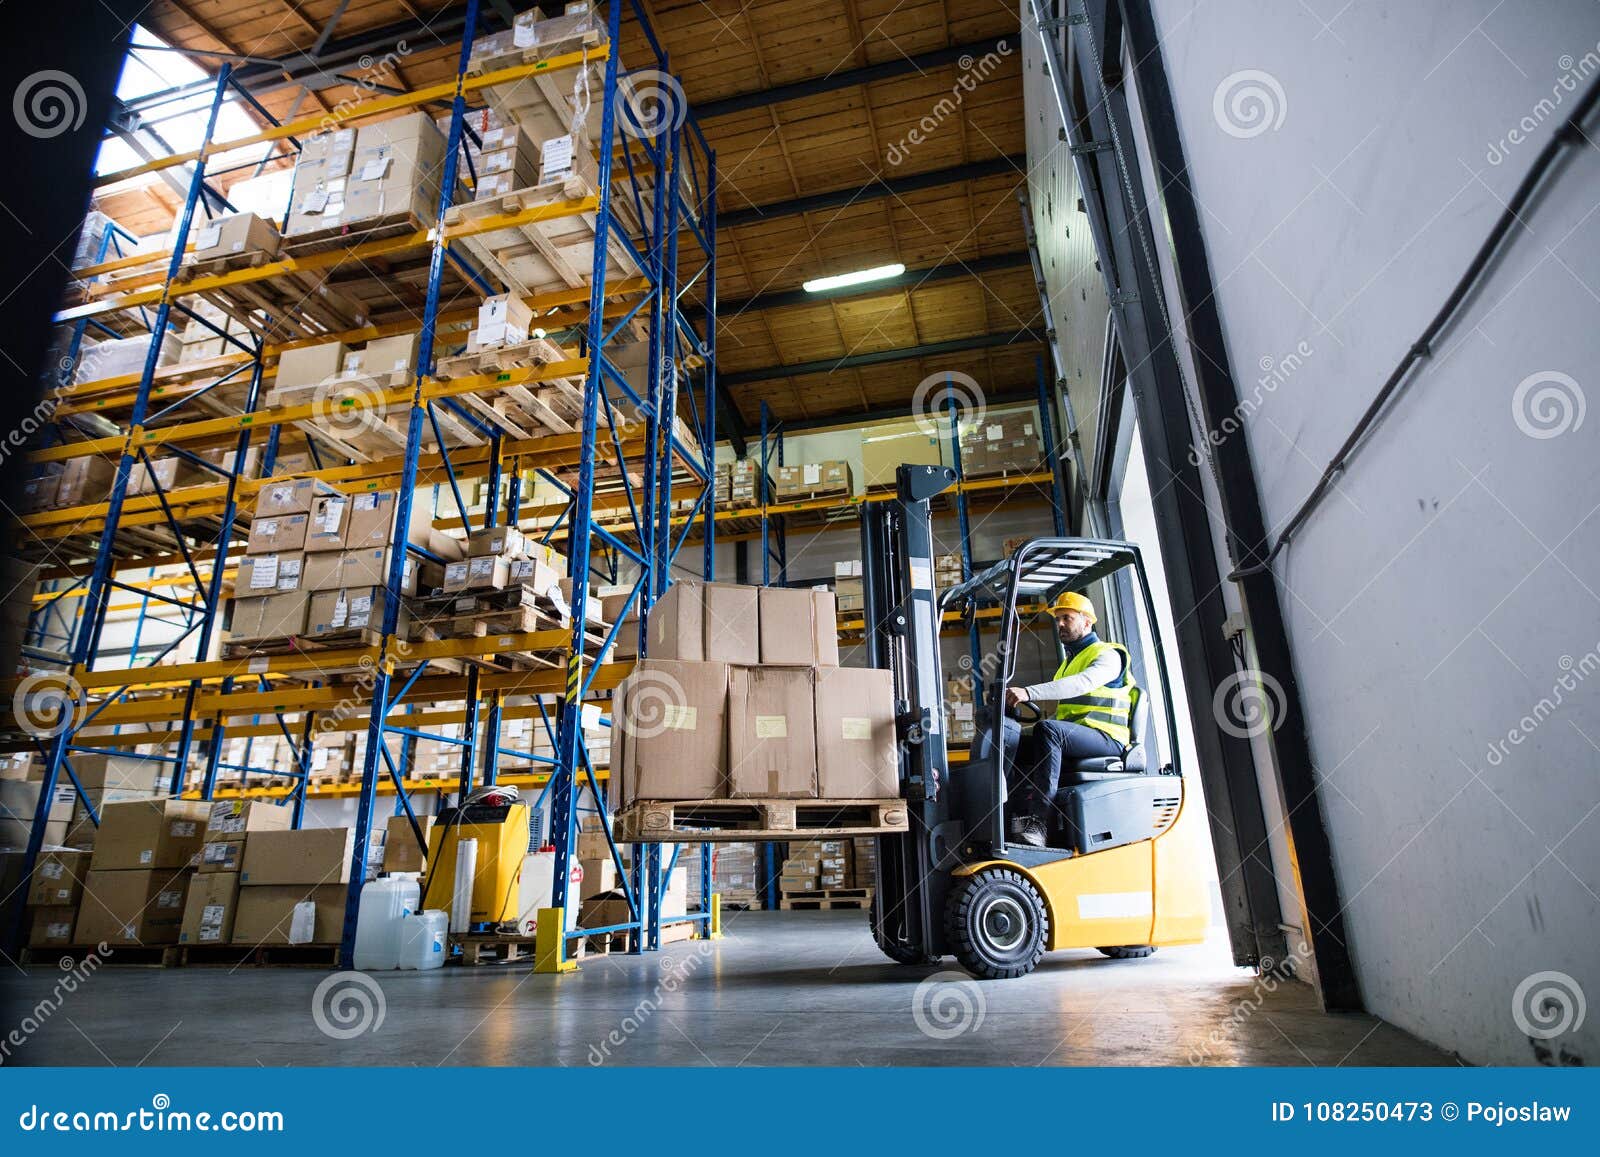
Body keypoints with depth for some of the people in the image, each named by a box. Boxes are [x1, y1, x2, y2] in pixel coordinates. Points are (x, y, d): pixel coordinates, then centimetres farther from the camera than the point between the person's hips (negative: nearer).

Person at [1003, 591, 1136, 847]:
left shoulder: (1107, 654, -1)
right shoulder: (1068, 662, 27)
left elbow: (1081, 683, -25)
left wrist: (1028, 692, -39)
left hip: (1107, 739, -8)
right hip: (1071, 737, 9)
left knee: (1047, 729, -33)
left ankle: (1040, 820, -39)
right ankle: (1023, 817, -26)